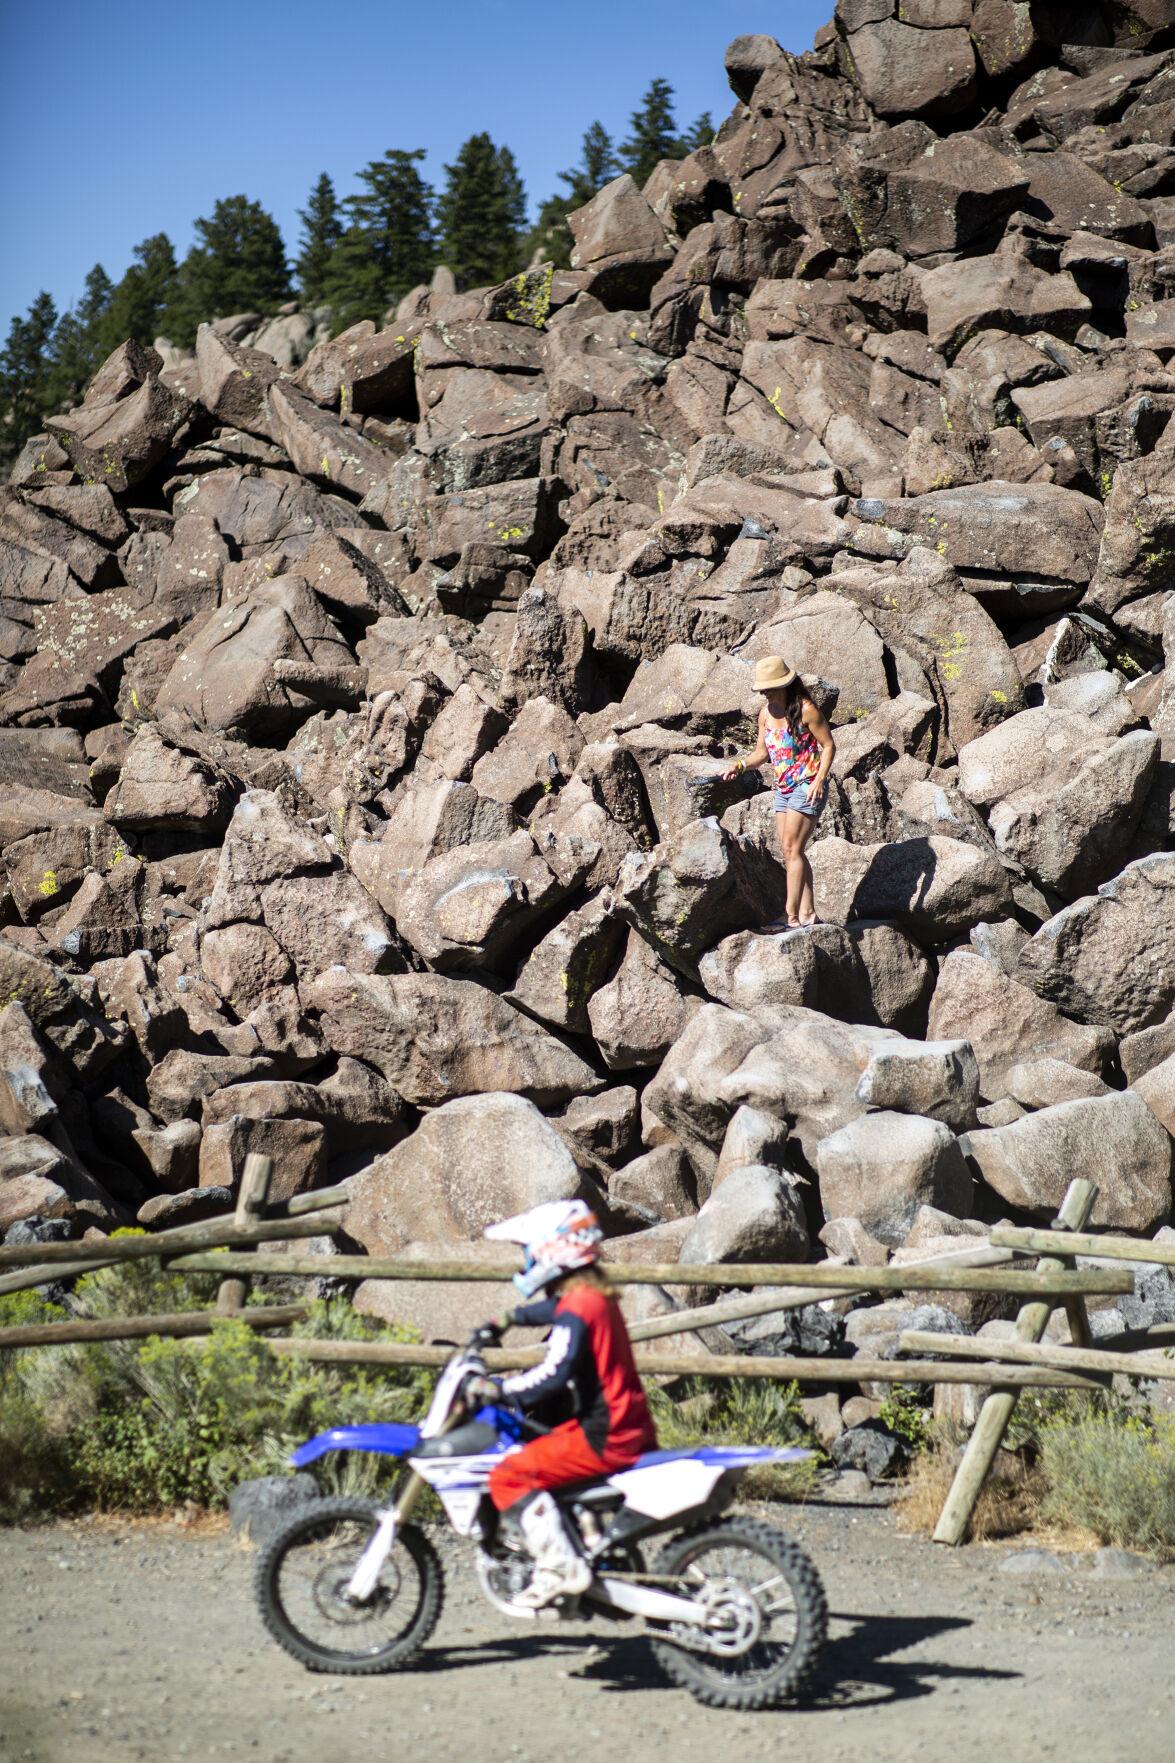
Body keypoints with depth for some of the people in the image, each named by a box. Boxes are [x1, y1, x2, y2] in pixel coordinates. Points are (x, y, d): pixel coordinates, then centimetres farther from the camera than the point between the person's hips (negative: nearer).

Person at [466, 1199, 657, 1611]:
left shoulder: (576, 1310, -17)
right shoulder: (597, 1296, 13)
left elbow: (554, 1375, -28)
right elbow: (548, 1310, 36)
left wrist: (499, 1388, -22)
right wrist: (506, 1320, 43)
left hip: (604, 1437, -10)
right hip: (630, 1426, 10)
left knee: (508, 1476, -14)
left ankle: (560, 1567, -20)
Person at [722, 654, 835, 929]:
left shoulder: (805, 710, -14)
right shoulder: (766, 713, 7)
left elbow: (829, 746, -11)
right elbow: (762, 752, 15)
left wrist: (819, 780, -22)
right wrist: (740, 765, -4)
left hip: (807, 786, -8)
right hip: (783, 789, 8)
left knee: (792, 849, -13)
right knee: (791, 852, 5)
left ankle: (792, 916, -13)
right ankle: (807, 912, 10)